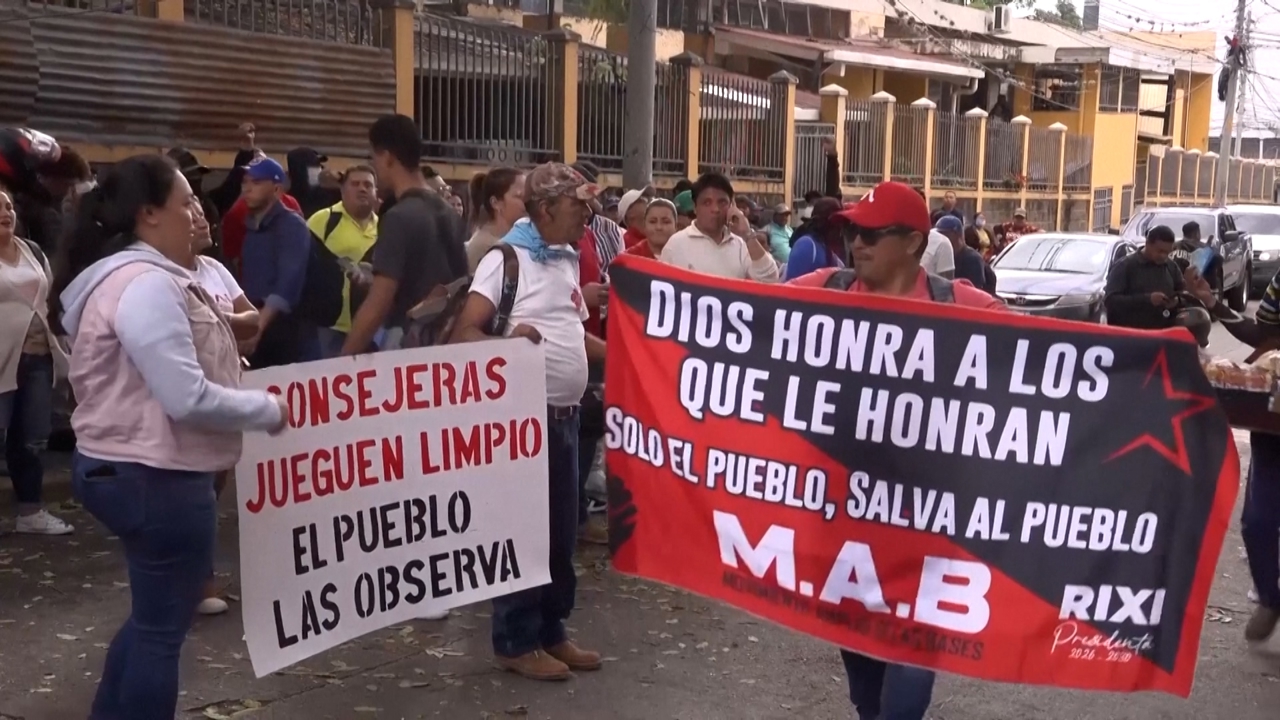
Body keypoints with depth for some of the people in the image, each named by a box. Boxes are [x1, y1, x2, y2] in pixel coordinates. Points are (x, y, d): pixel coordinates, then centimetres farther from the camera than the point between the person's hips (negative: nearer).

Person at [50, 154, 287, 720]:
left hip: (129, 468, 11)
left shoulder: (127, 277, 12)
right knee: (163, 623, 3)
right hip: (154, 477, -11)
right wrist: (269, 409, -14)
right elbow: (189, 399, -26)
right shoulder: (148, 285, -21)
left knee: (156, 615, 23)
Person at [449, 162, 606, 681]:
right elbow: (464, 335, -17)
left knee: (561, 532, 13)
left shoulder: (569, 261, 13)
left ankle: (551, 632, 26)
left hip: (565, 415, 8)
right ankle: (515, 642, 13)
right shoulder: (507, 259, -10)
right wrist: (505, 343, -36)